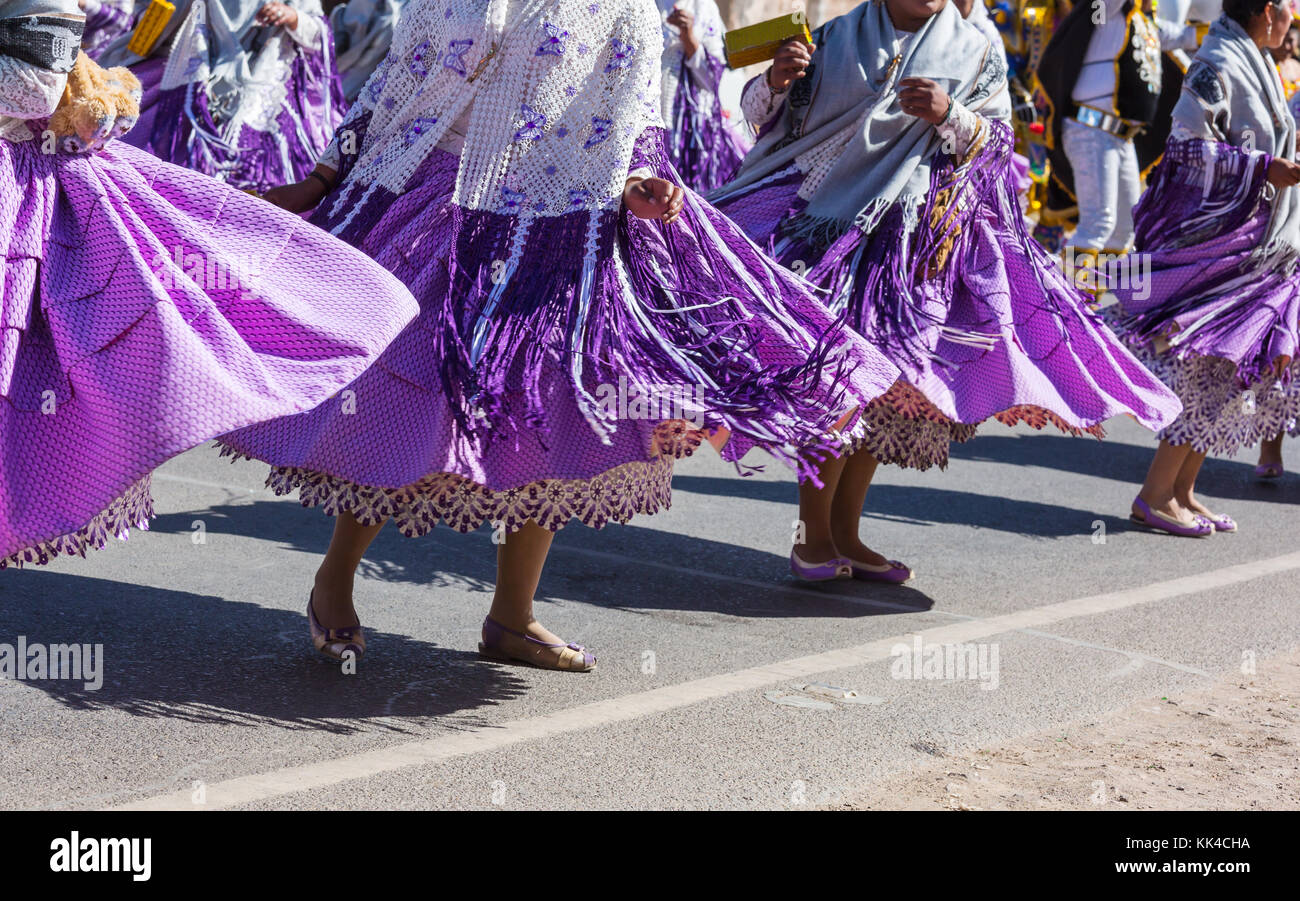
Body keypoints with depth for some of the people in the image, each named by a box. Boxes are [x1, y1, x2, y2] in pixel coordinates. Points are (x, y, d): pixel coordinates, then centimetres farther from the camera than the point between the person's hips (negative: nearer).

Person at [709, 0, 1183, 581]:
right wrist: (775, 80, -14)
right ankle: (814, 536, -3)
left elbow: (999, 140, 4)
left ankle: (845, 535, 16)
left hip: (921, 238, 3)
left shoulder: (975, 54, 10)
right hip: (831, 223, -3)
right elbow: (759, 112, 9)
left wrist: (950, 116, -14)